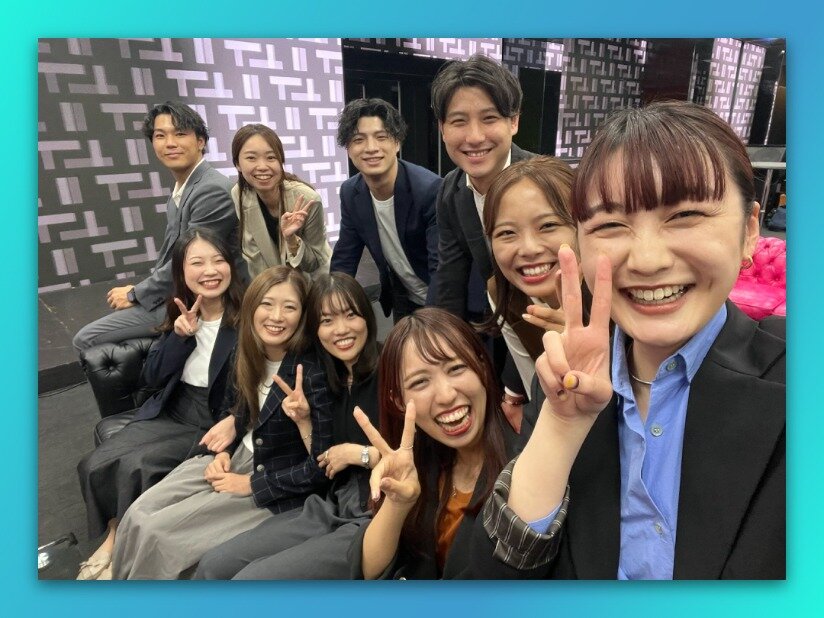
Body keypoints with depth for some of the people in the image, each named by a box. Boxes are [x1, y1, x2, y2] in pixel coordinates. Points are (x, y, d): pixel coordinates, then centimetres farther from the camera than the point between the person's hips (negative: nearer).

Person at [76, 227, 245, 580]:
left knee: (135, 467, -21)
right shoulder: (180, 313, 4)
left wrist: (234, 421, -32)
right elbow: (152, 377, 1)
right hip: (169, 414, 6)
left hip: (214, 425, -5)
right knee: (96, 465, -9)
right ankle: (113, 538, 18)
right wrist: (180, 336, -15)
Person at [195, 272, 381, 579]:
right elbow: (325, 465, 13)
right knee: (214, 565, -3)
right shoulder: (331, 382, 11)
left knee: (252, 577, -16)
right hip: (332, 510, 7)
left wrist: (359, 453, -11)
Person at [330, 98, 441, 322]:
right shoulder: (350, 193, -9)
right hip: (401, 297, 5)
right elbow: (344, 260, -3)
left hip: (439, 299, -4)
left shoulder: (431, 189, -27)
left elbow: (441, 268, -28)